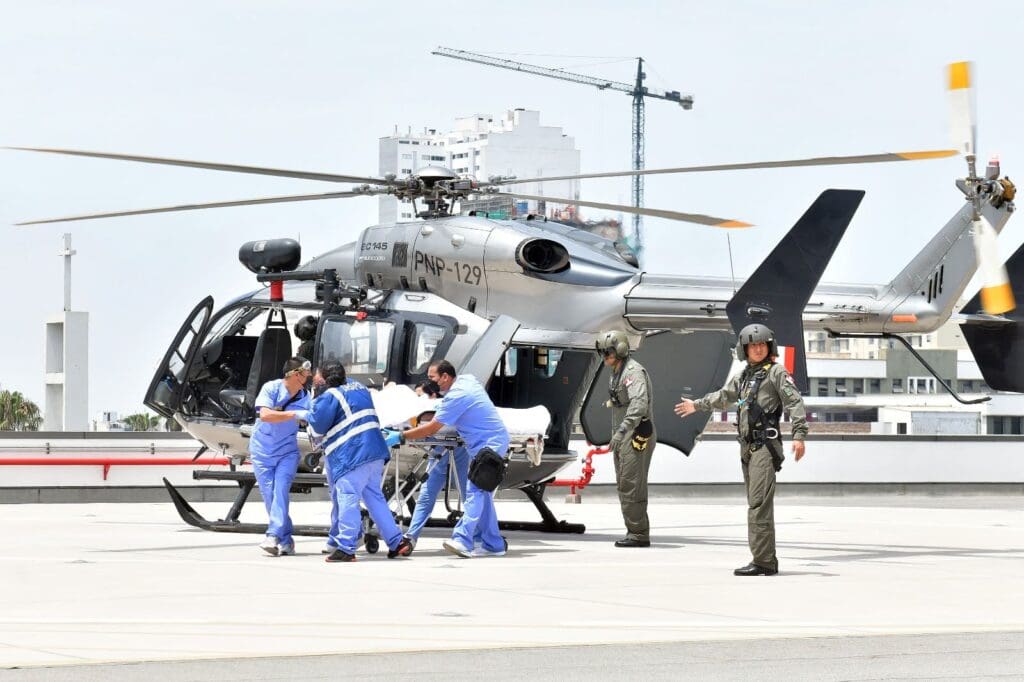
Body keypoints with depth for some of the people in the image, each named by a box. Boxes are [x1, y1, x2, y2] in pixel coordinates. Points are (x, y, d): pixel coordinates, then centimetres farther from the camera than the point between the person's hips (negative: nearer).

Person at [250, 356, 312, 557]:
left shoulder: (305, 398, -4)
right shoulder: (271, 388, -14)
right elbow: (265, 414, -27)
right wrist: (295, 414, -32)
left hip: (287, 451, 1)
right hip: (262, 451, -1)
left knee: (281, 490, -18)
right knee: (269, 495, -1)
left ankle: (274, 536, -24)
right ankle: (286, 541, 9)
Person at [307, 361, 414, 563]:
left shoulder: (330, 396, -7)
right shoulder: (357, 387, 19)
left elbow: (318, 425, -3)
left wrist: (314, 405, 14)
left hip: (352, 455, -9)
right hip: (375, 453, 9)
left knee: (347, 497, -8)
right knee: (374, 497, 15)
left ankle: (345, 548, -13)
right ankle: (396, 542, 12)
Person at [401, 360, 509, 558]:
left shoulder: (455, 397, -20)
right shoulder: (467, 379, 8)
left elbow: (431, 429, -19)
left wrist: (401, 436, -12)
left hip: (489, 445, -10)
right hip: (495, 440, 10)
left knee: (475, 492, -20)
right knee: (482, 494, 12)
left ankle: (463, 540, -32)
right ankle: (494, 545, 16)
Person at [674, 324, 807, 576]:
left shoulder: (776, 372, -2)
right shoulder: (743, 377, 21)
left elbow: (794, 402, -11)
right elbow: (723, 397, 38)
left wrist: (799, 435, -23)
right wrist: (697, 405, 51)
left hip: (766, 444, -8)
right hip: (747, 445, 8)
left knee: (759, 503, -15)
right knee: (756, 504, 8)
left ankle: (763, 561, -18)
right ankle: (765, 561, 11)